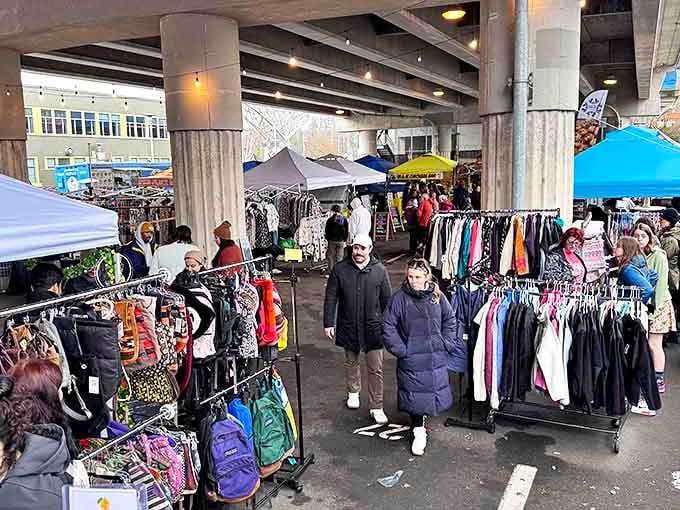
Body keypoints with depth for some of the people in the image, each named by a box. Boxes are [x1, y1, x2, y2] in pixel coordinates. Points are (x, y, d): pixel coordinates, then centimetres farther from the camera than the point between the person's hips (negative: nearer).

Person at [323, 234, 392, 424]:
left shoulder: (379, 270, -5)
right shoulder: (340, 269, -4)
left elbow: (387, 300, 2)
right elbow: (331, 298, -1)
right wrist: (328, 323, -4)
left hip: (373, 327, -1)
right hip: (348, 327, 1)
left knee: (376, 369, 0)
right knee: (351, 362, 20)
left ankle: (376, 407, 13)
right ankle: (353, 392, 45)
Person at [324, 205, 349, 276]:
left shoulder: (330, 220, -4)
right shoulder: (344, 219, 1)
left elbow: (327, 230, 0)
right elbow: (347, 231, 3)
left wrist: (328, 239, 13)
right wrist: (344, 239, 11)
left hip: (332, 241, -1)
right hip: (341, 241, 1)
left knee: (331, 256, 7)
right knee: (339, 257, 7)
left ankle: (330, 272, 6)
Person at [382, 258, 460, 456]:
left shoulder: (438, 296, -2)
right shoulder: (400, 298, -9)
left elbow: (450, 320, 11)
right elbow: (388, 326, -5)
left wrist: (446, 343, 3)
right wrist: (400, 349, -10)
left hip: (436, 357, 3)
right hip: (411, 358, -2)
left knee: (434, 388, 14)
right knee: (415, 393, 3)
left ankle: (422, 415, 41)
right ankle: (419, 431, 19)